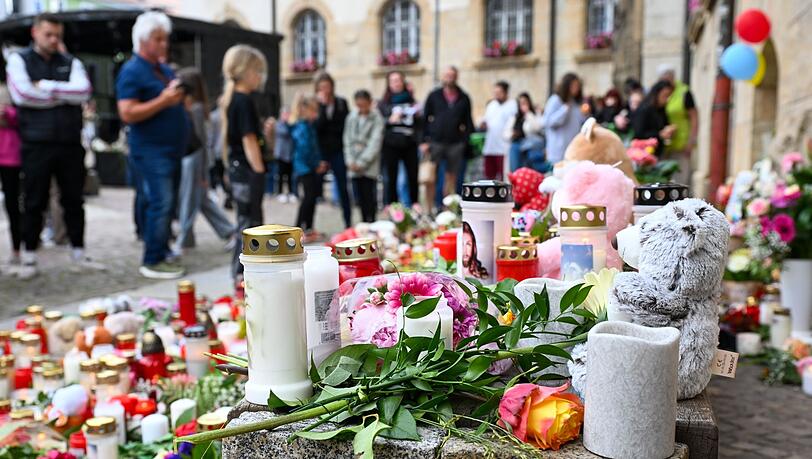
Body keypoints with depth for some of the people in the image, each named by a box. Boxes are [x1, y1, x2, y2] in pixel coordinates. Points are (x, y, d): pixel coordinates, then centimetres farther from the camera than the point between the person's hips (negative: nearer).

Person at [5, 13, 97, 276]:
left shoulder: (71, 63, 13)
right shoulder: (19, 60, 7)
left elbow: (83, 92, -5)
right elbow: (21, 94, -10)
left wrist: (46, 86, -9)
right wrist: (63, 95, -5)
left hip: (70, 143, 2)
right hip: (37, 144, -2)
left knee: (74, 200, 6)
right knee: (35, 202, 3)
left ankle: (78, 254, 15)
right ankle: (29, 257, 13)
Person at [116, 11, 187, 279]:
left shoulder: (165, 70, 16)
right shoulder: (132, 71, -9)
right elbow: (127, 114, -19)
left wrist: (179, 97, 10)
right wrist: (163, 101, -22)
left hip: (171, 149, 9)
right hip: (150, 151, -9)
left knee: (166, 205, 12)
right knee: (160, 204, -12)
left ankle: (162, 252, 21)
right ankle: (152, 262, -5)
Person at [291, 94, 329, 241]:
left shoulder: (309, 125, 14)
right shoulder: (302, 127, -15)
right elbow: (304, 149, -20)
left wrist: (319, 163, 8)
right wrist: (316, 165, -12)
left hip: (311, 168, 9)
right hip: (305, 168, -9)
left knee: (312, 195, 13)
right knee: (309, 196, -10)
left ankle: (308, 228, 23)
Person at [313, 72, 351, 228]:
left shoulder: (342, 103, 6)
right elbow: (316, 126, -13)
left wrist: (327, 129, -1)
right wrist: (323, 105, -14)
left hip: (338, 151, 1)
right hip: (320, 151, -1)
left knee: (343, 188, 3)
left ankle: (348, 223, 12)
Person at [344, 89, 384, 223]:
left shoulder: (377, 119, -2)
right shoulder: (351, 118, 11)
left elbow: (375, 143, -9)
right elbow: (347, 140, 10)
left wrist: (361, 162, -13)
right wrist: (350, 161, -2)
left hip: (369, 166, -4)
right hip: (354, 167, 4)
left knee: (369, 196, -6)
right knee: (360, 196, 5)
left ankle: (370, 222, -1)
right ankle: (364, 222, 13)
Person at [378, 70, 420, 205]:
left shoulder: (411, 100, 14)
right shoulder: (383, 103, 6)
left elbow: (419, 124, 17)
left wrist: (418, 115, -2)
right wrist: (390, 120, -18)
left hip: (410, 144, 2)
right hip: (391, 145, -2)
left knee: (413, 176, 1)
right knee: (391, 179, 0)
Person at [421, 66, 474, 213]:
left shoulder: (464, 98, 9)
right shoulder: (434, 96, 6)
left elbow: (468, 122, 11)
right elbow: (425, 119, 4)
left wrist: (465, 140, -2)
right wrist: (423, 141, -4)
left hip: (455, 144, 1)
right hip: (435, 142, -1)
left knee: (451, 178, 5)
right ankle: (428, 210, 3)